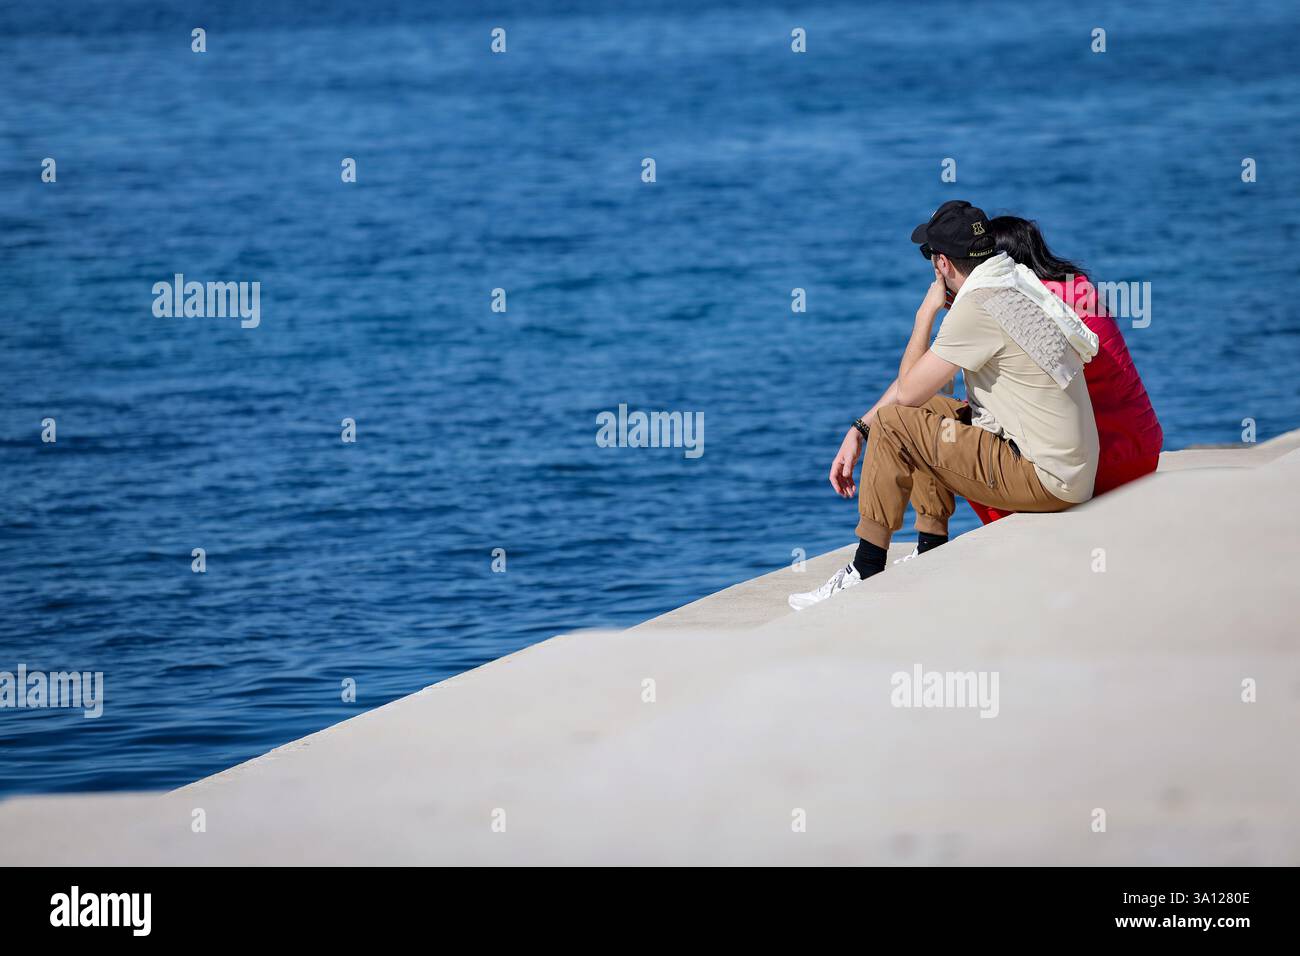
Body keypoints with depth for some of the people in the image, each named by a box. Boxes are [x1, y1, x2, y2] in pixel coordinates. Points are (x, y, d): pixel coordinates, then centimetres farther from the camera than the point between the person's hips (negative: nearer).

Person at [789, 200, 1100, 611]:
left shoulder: (977, 307, -19)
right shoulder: (1015, 282, 12)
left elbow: (908, 390, -11)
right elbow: (917, 383, 16)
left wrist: (926, 312, 0)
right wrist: (859, 432, 11)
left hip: (1047, 480, -10)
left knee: (894, 423, -8)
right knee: (924, 411, 23)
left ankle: (865, 573, -1)